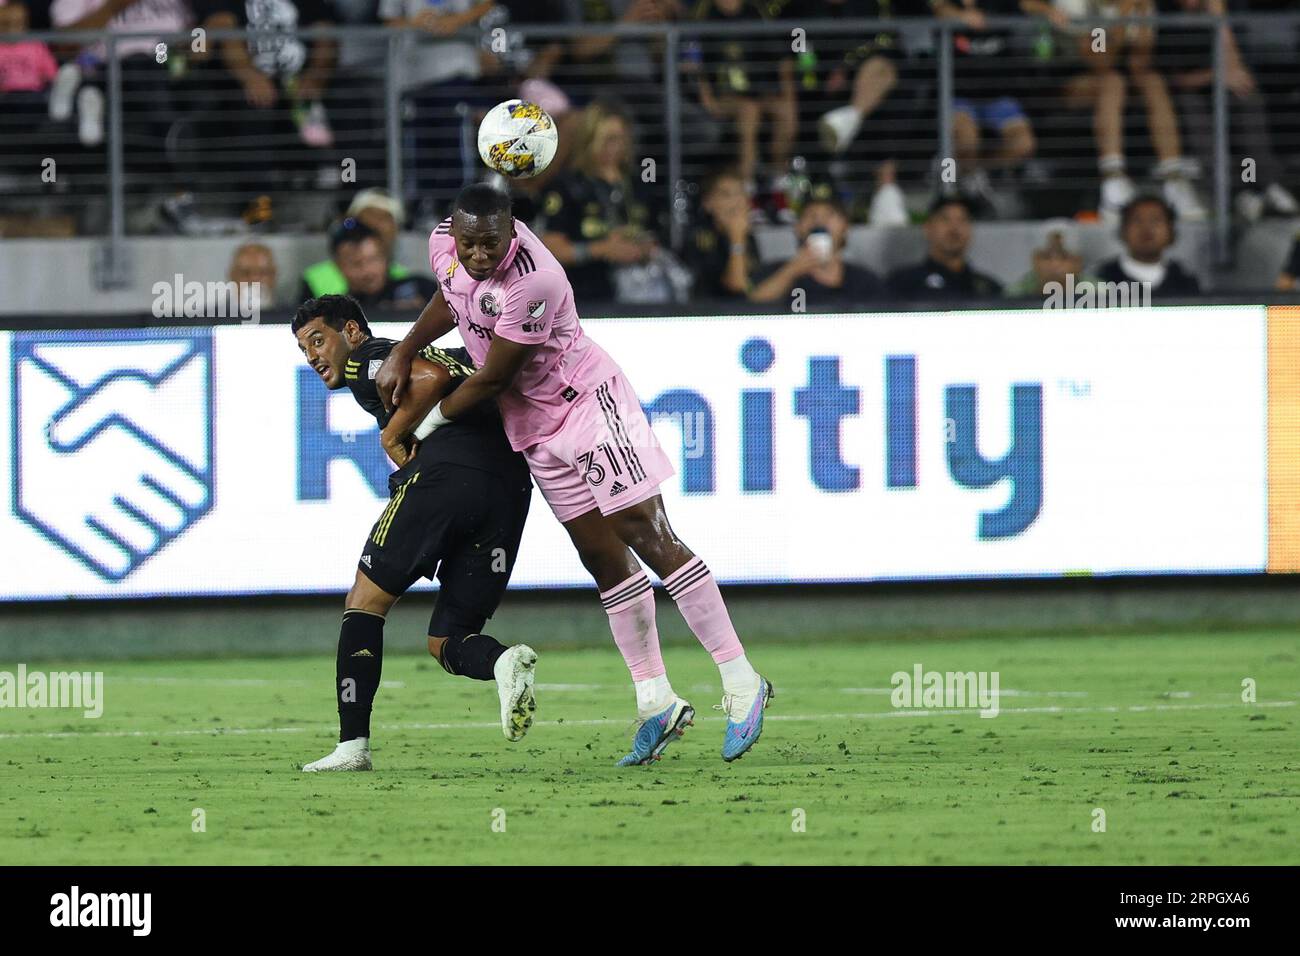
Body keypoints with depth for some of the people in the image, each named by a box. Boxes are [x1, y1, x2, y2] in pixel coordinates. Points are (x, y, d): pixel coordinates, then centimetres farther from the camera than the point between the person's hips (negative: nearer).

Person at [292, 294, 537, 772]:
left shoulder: (366, 361, 8)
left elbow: (433, 377, -10)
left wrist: (393, 433, 1)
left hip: (444, 471, -7)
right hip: (510, 487, 7)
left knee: (365, 602, 6)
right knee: (447, 641, 11)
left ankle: (352, 746, -3)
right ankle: (504, 661, -23)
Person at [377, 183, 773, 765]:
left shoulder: (531, 282, -30)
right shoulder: (445, 243, -6)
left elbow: (492, 380, -21)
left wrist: (434, 420, -7)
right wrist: (402, 354, 12)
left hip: (588, 402, -8)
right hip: (534, 429, 8)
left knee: (648, 538, -11)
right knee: (604, 560, 9)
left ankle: (741, 683, -9)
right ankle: (656, 703, 12)